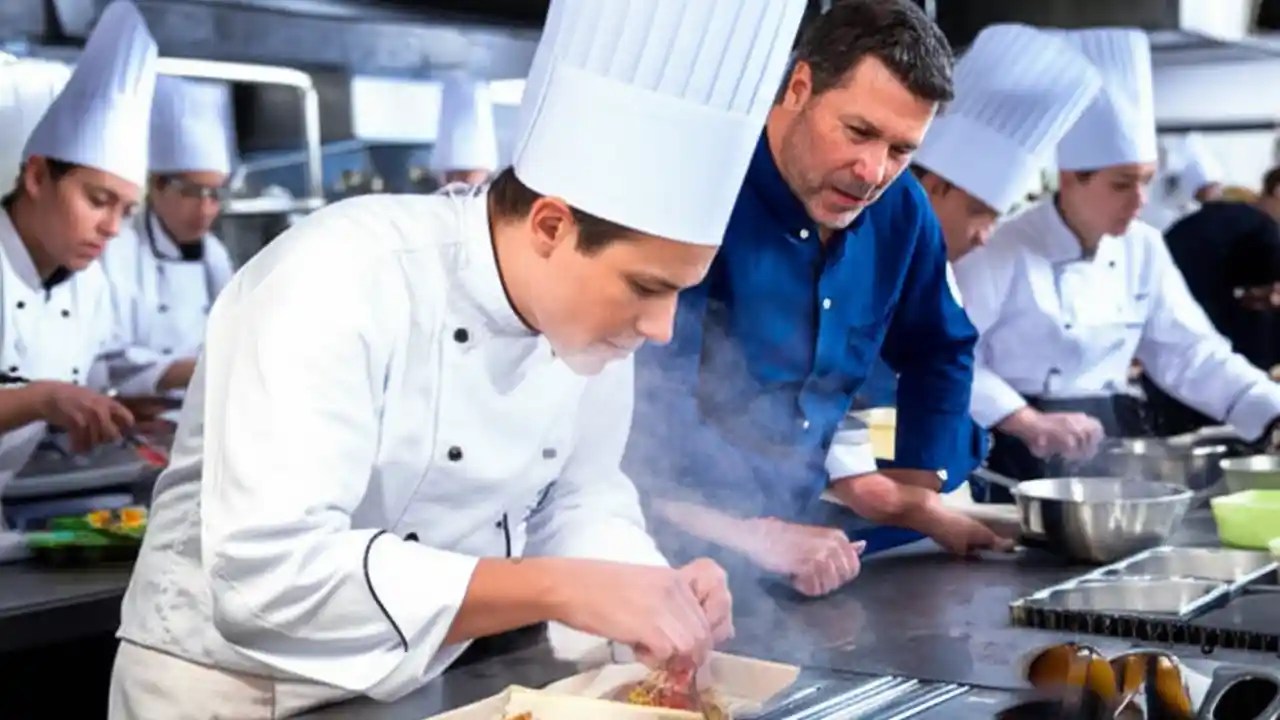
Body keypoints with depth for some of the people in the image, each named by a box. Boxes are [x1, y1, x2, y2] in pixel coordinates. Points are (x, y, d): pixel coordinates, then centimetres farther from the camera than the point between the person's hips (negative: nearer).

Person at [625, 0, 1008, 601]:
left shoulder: (900, 210, 2)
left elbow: (938, 352, 19)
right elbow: (654, 400, -24)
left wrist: (918, 497, 11)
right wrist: (756, 535, -24)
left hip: (798, 519, 6)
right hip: (673, 540, -6)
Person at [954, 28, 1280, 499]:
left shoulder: (1143, 248, 7)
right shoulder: (1005, 251, -11)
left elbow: (1190, 352, 8)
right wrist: (1030, 423, -23)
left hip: (1111, 444, 5)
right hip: (1024, 456, -5)